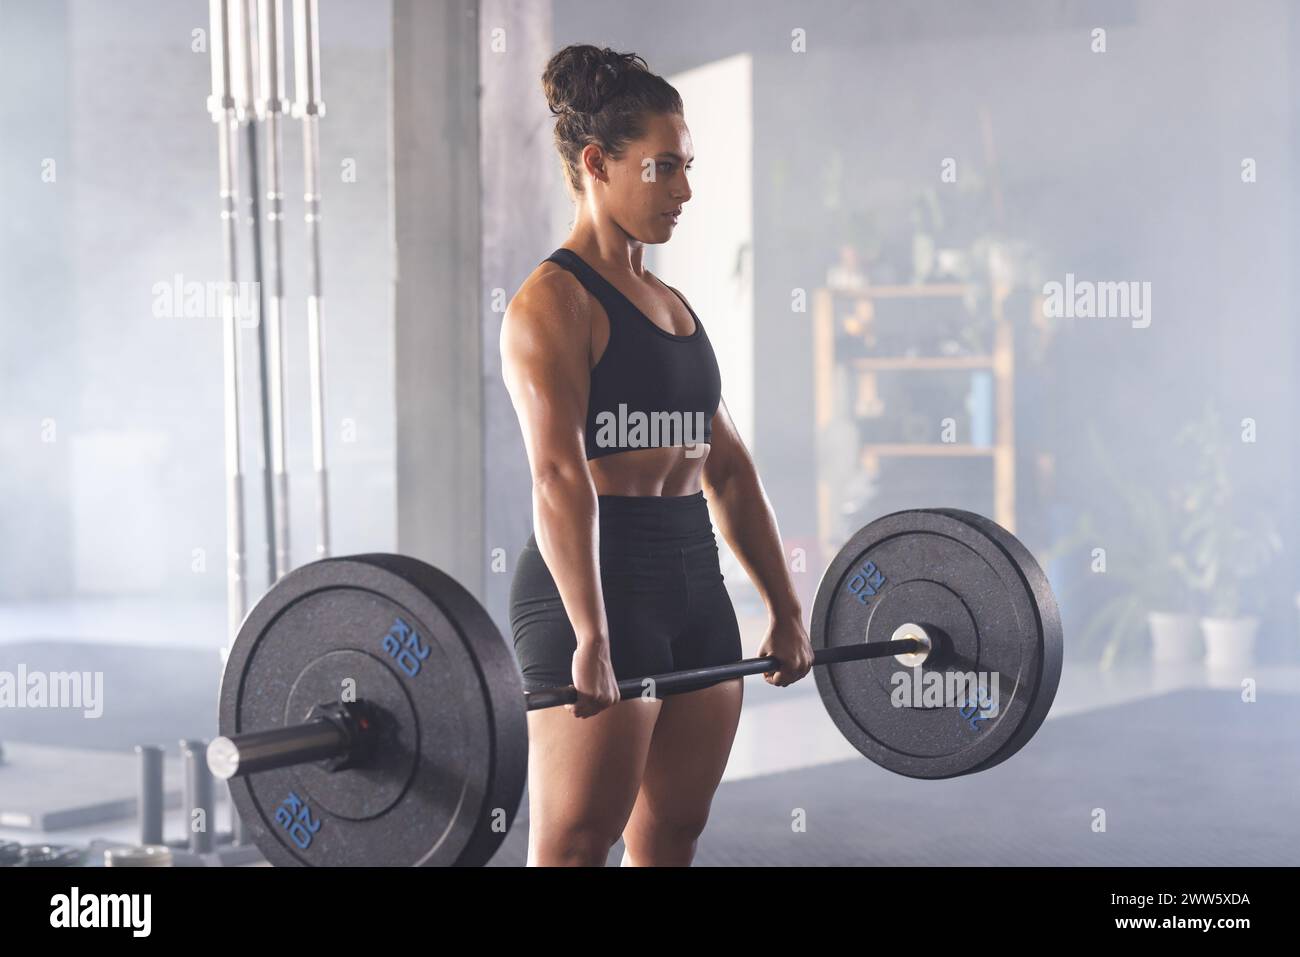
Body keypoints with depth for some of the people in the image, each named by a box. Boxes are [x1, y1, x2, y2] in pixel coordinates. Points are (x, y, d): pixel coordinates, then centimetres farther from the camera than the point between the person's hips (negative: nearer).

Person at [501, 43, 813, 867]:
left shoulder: (675, 307, 16)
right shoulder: (553, 303, -9)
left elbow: (729, 468, 16)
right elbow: (559, 474, -20)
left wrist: (786, 609, 13)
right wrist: (590, 636, -28)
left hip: (693, 583, 8)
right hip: (596, 585, -8)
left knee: (672, 838, 11)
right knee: (574, 846, -5)